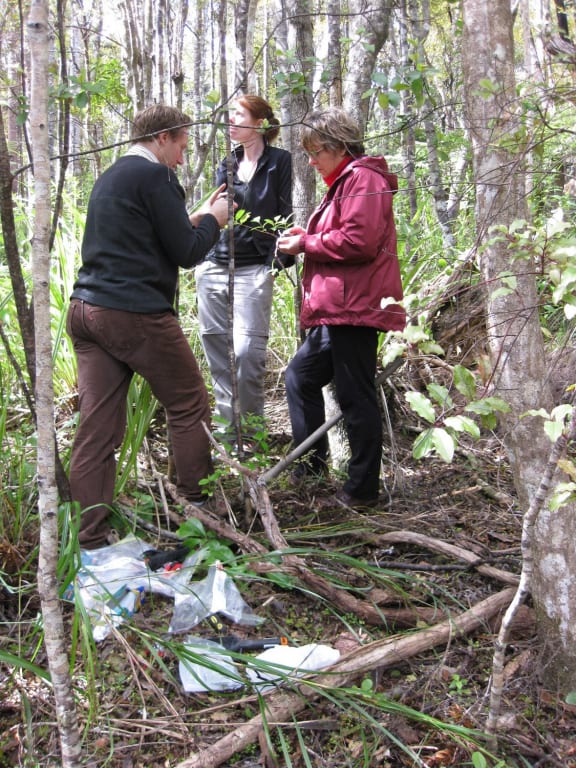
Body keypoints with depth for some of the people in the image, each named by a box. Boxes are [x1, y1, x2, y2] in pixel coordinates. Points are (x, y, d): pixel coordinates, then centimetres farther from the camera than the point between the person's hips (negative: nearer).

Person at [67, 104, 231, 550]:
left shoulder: (110, 177, 22)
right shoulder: (155, 176, -7)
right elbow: (187, 254, -9)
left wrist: (197, 218, 27)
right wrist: (213, 220, 9)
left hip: (87, 311, 8)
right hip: (137, 314, -8)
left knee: (97, 428, 4)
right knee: (190, 408, 9)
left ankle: (90, 542, 4)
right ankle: (198, 509, 20)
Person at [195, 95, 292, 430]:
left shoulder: (279, 161, 1)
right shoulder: (227, 166, 16)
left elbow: (284, 214, -2)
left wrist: (282, 258, -11)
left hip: (253, 270, -5)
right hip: (214, 267, 6)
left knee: (247, 351, -13)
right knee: (216, 347, 5)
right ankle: (227, 421, 16)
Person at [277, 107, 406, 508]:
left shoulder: (363, 179, -11)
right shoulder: (343, 182, 22)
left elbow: (359, 241, -22)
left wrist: (307, 244, -11)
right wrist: (307, 237, 7)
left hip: (354, 309, -11)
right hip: (337, 309, 11)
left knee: (355, 396, -5)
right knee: (301, 375, 18)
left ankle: (364, 488, 5)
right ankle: (313, 461, 27)